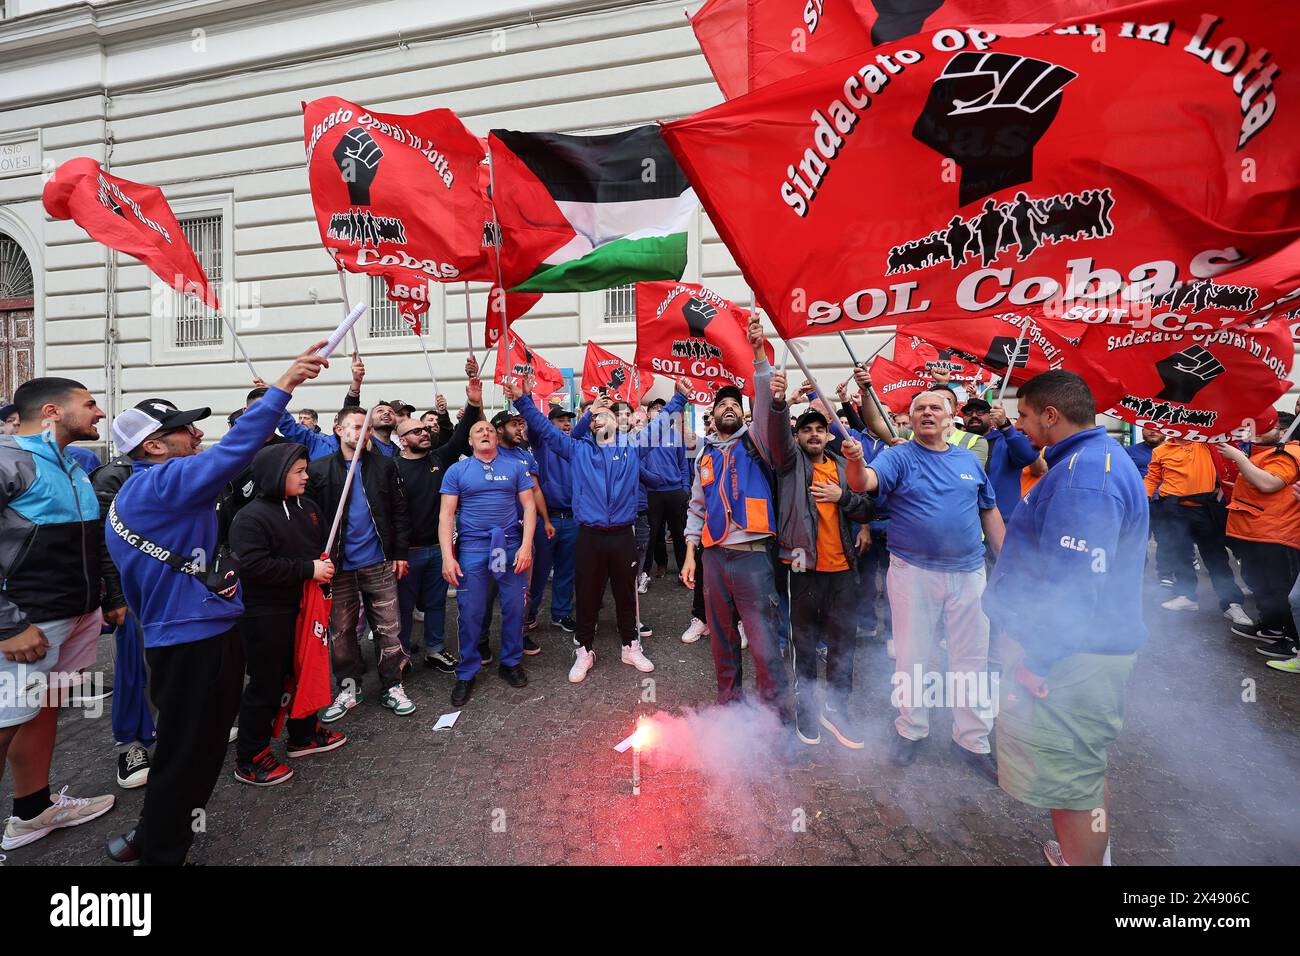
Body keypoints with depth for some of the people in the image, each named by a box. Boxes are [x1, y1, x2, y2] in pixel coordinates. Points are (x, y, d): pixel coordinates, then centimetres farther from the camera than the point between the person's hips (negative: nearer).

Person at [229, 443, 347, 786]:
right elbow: (254, 565, -25)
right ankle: (249, 758, 21)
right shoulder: (251, 517, -16)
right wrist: (308, 569, -23)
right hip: (267, 616, -8)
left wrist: (327, 566, -2)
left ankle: (304, 734, 38)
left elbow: (327, 541, 17)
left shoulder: (308, 507, 7)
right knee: (266, 685, 3)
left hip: (305, 607, 8)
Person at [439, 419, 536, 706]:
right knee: (470, 613, 3)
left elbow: (529, 506, 3)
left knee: (514, 608, 6)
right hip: (472, 548, -1)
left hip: (511, 545, 1)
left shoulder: (515, 466, 5)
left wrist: (526, 545, -8)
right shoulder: (457, 470, 4)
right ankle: (466, 674, 20)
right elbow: (446, 515, 0)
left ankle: (511, 662, 27)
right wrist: (447, 556, -9)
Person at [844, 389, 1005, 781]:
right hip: (913, 572, -3)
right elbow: (863, 483, -24)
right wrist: (855, 461, -46)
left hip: (968, 572, 4)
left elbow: (989, 512, 16)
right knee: (911, 657, 8)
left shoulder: (969, 461, 9)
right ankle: (910, 730, 26)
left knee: (971, 659, 11)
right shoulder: (898, 457, -4)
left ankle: (973, 740, 27)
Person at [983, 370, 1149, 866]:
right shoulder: (1100, 456, 12)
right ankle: (1091, 852, 46)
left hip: (1065, 659, -11)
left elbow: (1074, 588, -28)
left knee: (1068, 778, 4)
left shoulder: (1083, 476, -23)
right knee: (1083, 769, 27)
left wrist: (1032, 661, -22)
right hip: (1087, 649, 11)